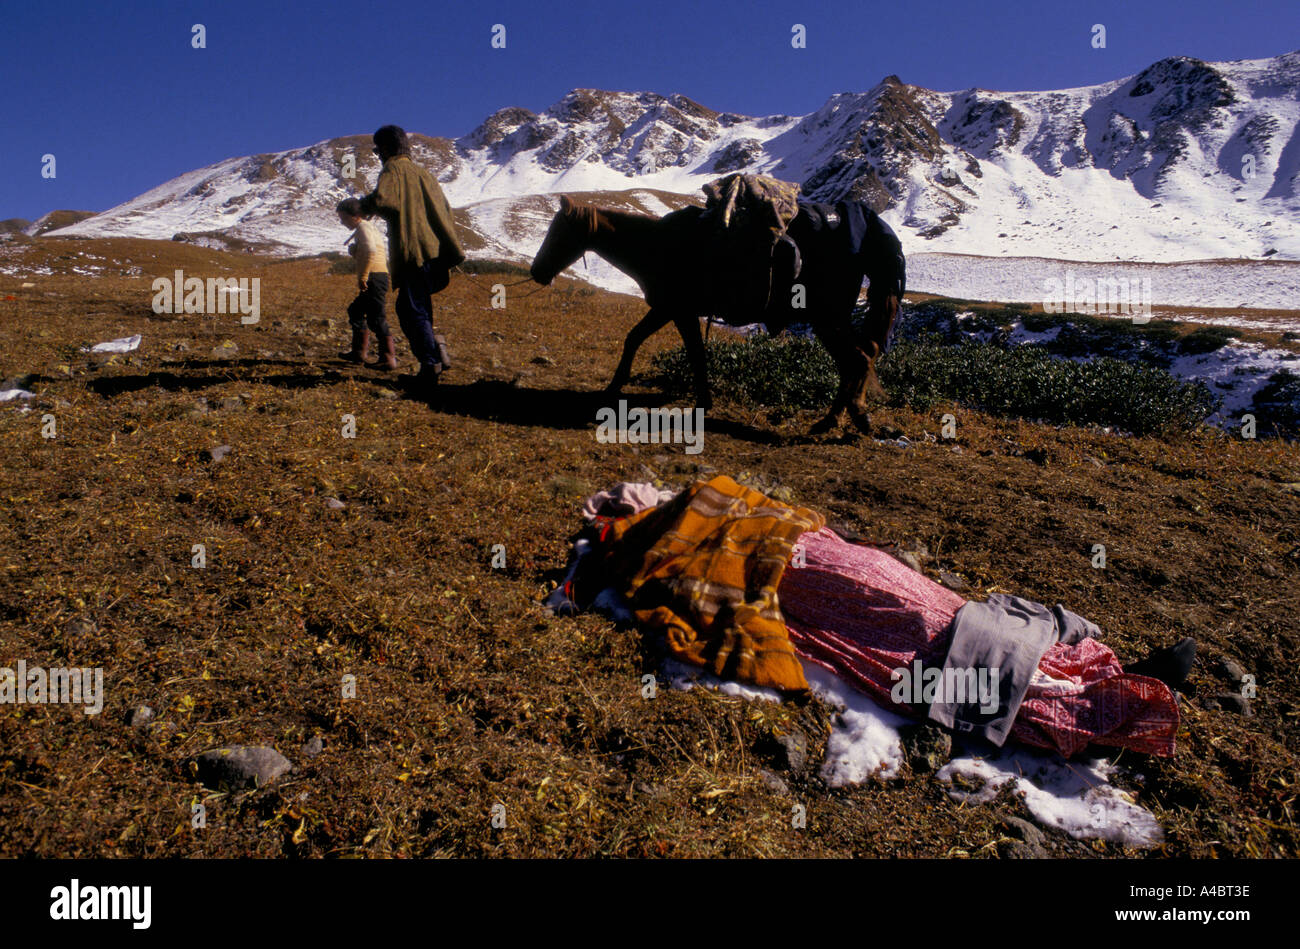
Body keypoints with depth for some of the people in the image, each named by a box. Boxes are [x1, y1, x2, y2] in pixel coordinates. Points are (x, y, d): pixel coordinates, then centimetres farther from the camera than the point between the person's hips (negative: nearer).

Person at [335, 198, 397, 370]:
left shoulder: (363, 227, -8)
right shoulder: (369, 227, 24)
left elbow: (370, 251, -25)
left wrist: (362, 277, -23)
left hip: (374, 277, -11)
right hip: (377, 278, 11)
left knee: (375, 318, -11)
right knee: (355, 311, 20)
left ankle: (389, 359, -10)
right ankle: (359, 352, 27)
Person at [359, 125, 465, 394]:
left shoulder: (393, 169, -1)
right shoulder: (422, 173, 21)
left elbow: (383, 200, -18)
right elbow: (444, 209, 24)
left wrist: (364, 204, 1)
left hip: (413, 252, -7)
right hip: (435, 251, 7)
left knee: (415, 311, -6)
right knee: (407, 308, 18)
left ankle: (431, 364, -15)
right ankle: (434, 347, 6)